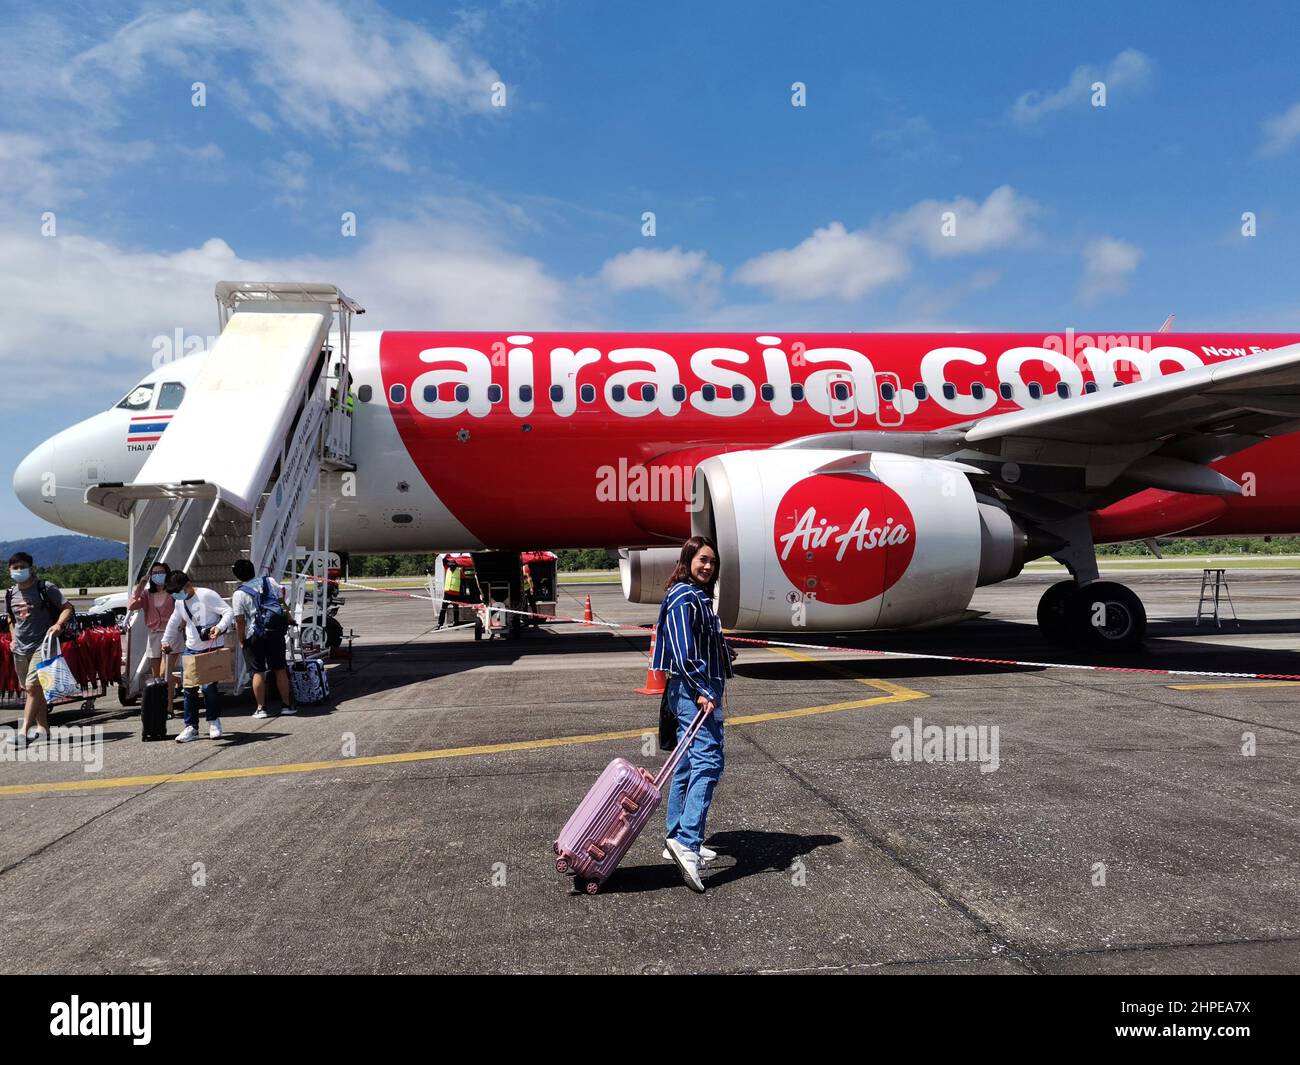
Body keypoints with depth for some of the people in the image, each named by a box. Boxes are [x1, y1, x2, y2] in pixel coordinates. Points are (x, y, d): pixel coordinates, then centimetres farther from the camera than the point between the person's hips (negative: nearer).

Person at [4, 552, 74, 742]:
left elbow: (67, 608, -7)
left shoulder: (45, 588, -7)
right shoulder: (10, 594, 10)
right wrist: (13, 638, 12)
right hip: (20, 649, 7)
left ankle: (24, 731, -14)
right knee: (33, 689, 12)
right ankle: (42, 728, 21)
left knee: (32, 687, -14)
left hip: (42, 645, -6)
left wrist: (58, 625, -24)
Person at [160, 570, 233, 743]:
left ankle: (214, 722, 13)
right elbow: (173, 623, 27)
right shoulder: (179, 602, 10)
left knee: (209, 686, -8)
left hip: (212, 649, -7)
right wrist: (166, 641, 29)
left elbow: (229, 612, -18)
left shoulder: (206, 595, -13)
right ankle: (191, 727, 12)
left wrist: (219, 627, -31)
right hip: (191, 649, 7)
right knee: (189, 688, 3)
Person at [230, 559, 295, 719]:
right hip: (276, 633, 3)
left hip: (255, 636, -3)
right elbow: (282, 596, 16)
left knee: (258, 672, 5)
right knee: (280, 670, 10)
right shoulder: (269, 581, 2)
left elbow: (240, 622, -10)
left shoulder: (239, 594, -9)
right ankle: (288, 705, 15)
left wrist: (241, 641, -1)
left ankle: (261, 708, 6)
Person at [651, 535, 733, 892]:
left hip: (695, 690, 11)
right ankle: (687, 841, -23)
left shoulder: (698, 596, 19)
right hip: (694, 690, -11)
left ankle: (676, 840, 20)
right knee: (708, 761, -17)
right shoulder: (684, 598, -13)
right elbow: (683, 651, -22)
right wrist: (703, 691, -24)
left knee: (688, 763, 13)